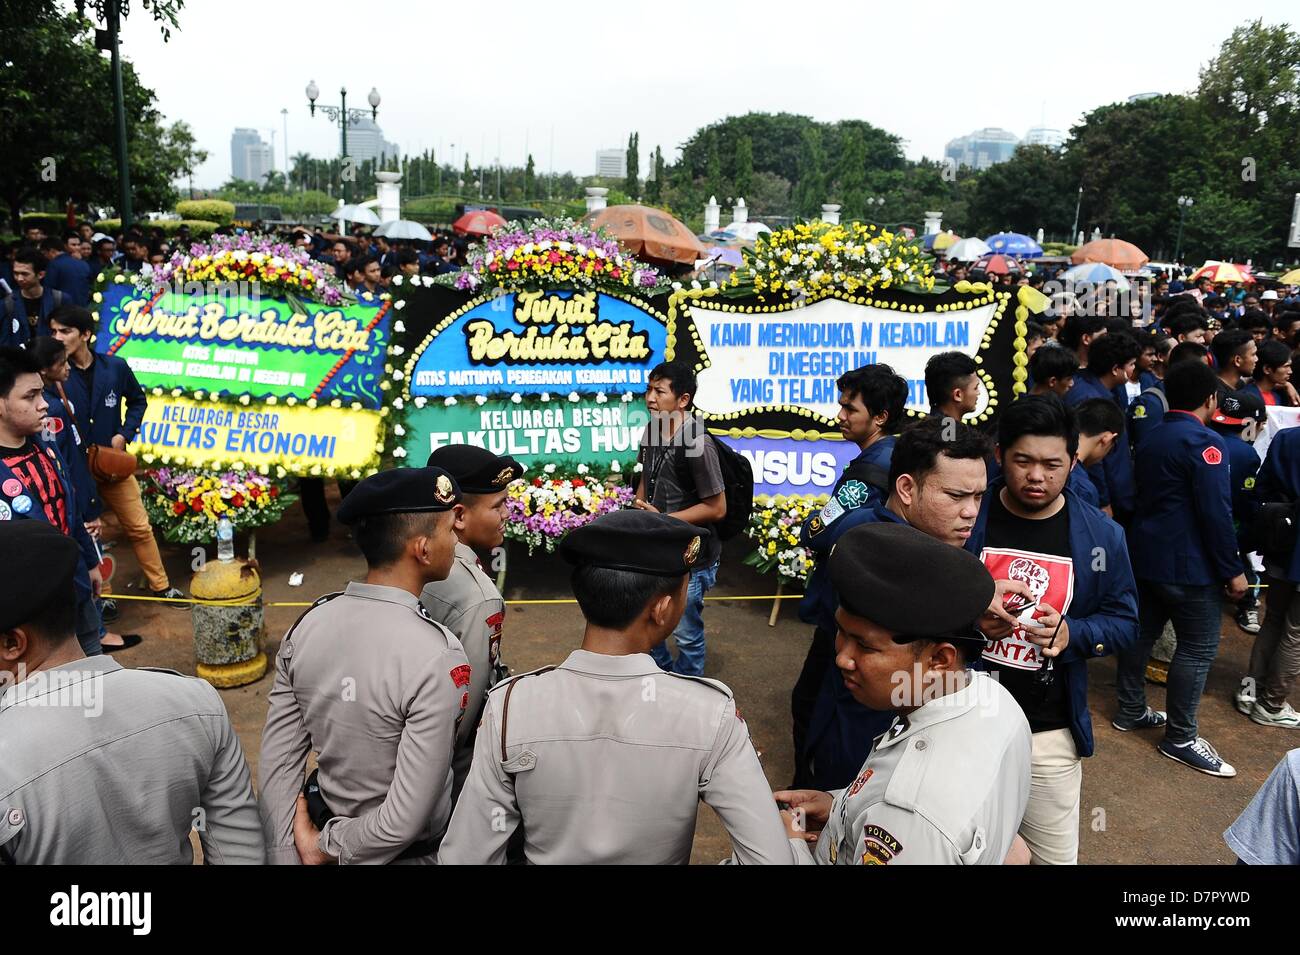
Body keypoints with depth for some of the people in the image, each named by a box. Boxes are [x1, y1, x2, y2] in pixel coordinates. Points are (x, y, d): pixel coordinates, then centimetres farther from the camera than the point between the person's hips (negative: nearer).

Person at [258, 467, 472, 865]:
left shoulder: (307, 626, -12)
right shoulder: (438, 657, -29)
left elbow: (277, 765, -6)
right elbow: (406, 819, -27)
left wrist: (286, 854, 2)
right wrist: (324, 848, -11)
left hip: (326, 825, 5)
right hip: (408, 853, -4)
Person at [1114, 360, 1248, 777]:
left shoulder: (1149, 440, 10)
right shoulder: (1205, 443, -16)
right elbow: (1216, 513, -19)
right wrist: (1232, 570, -12)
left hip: (1144, 556, 9)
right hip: (1188, 565, -8)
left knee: (1141, 633, 16)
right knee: (1198, 648, 1)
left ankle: (1130, 711, 27)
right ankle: (1180, 738, 7)